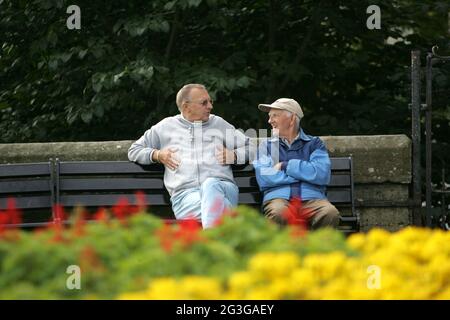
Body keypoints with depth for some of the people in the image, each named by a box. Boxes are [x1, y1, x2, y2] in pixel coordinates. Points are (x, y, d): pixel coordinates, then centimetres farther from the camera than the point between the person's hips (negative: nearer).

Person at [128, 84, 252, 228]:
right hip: (185, 194, 0)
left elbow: (250, 147, 29)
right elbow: (134, 151, 29)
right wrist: (157, 155, 9)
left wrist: (234, 156, 7)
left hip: (222, 186, 0)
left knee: (210, 185, -41)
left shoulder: (219, 124, 28)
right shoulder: (166, 127, 25)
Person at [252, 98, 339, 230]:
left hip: (311, 199, 0)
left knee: (330, 213, -35)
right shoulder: (266, 145, 22)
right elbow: (263, 179, 4)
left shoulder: (314, 143, 19)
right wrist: (304, 173, 4)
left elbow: (322, 174, 0)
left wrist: (286, 166, 2)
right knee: (278, 214, -39)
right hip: (279, 197, 0)